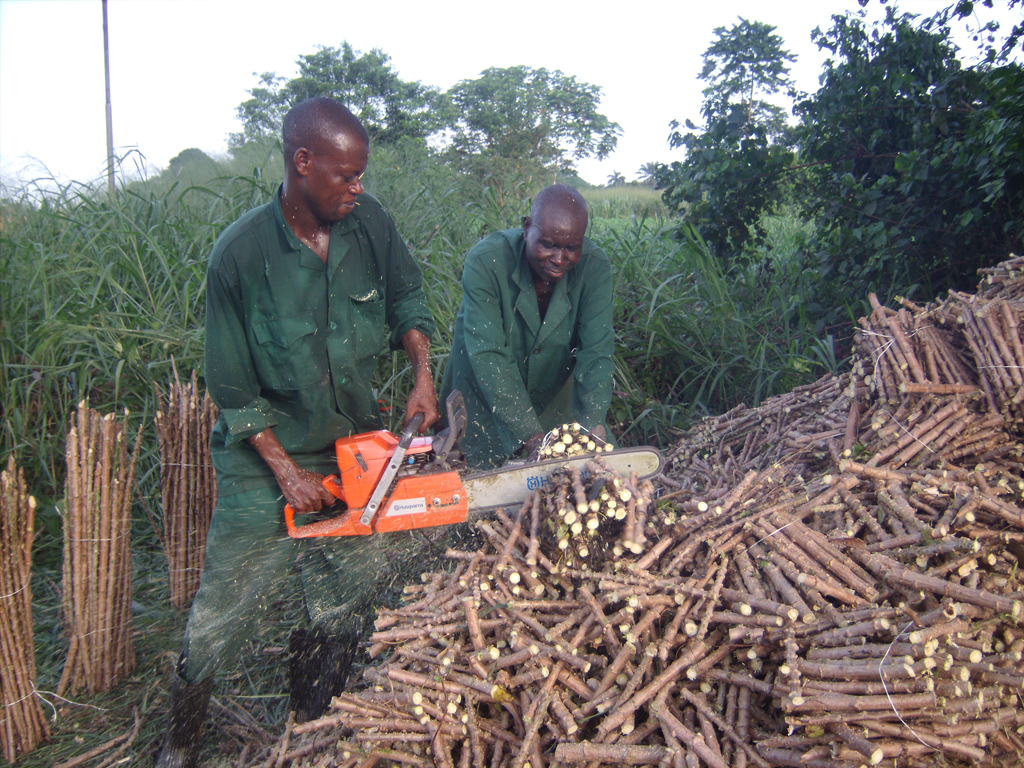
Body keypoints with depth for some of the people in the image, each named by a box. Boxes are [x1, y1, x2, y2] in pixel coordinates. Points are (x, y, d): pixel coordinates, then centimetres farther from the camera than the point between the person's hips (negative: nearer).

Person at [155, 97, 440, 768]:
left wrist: (423, 374, -7)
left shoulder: (370, 223, -9)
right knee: (221, 620, 7)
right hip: (266, 464, -4)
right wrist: (288, 474, -14)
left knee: (345, 613, 15)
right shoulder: (242, 255, -20)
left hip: (353, 454, 4)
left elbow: (407, 298, 9)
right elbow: (233, 389, -12)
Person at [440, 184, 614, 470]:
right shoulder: (485, 261, -28)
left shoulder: (594, 267, -19)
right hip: (484, 399, -2)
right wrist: (530, 437, -38)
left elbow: (596, 353, -23)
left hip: (554, 396, 2)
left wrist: (592, 427, -38)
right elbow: (488, 357, -32)